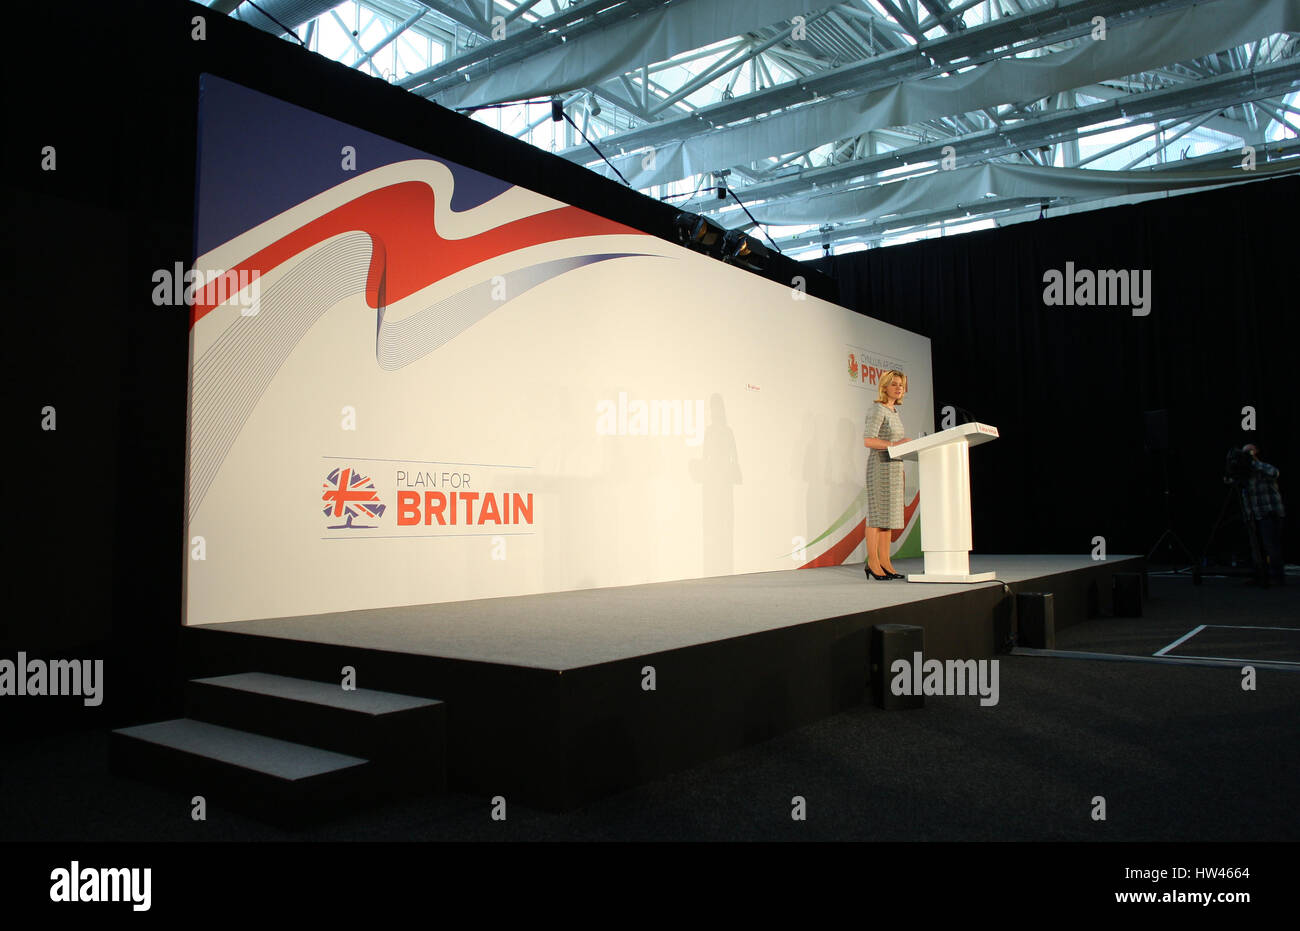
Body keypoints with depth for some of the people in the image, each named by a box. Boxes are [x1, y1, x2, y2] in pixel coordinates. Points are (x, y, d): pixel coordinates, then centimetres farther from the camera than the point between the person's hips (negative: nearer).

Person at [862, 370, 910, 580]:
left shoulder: (894, 411, 18)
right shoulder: (877, 410, -9)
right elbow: (868, 440, -19)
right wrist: (893, 444, -25)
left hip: (894, 467, 9)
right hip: (880, 466, -9)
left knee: (889, 515, 8)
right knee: (877, 513, -9)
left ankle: (885, 562, 10)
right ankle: (872, 563, -6)